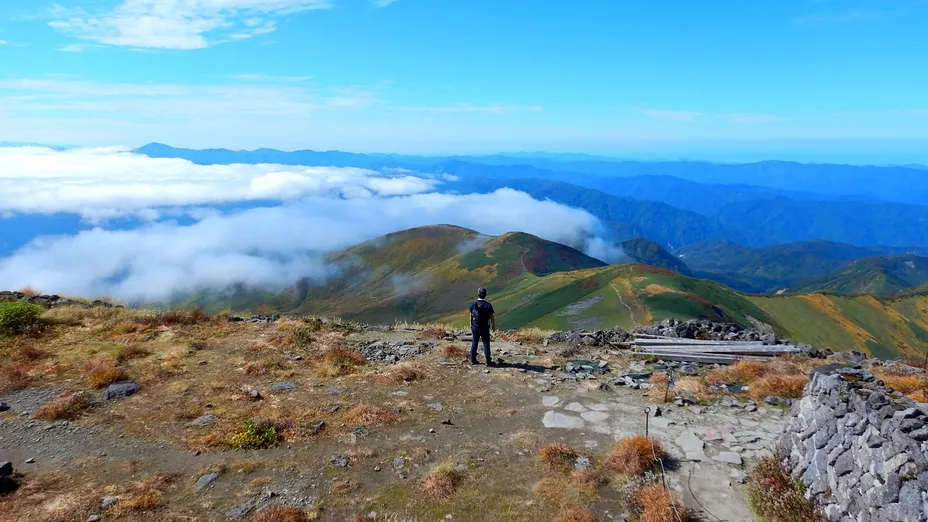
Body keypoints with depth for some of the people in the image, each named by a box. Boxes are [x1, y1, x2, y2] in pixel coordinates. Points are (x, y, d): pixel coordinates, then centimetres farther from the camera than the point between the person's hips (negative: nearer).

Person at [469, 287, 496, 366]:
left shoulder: (473, 305, -3)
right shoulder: (488, 305, -13)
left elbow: (471, 316, 7)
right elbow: (492, 317, -10)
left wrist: (471, 326, 20)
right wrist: (494, 326, 4)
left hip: (475, 327, 3)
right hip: (484, 328, -3)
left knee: (474, 343, 13)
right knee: (486, 344, 2)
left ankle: (473, 360, 17)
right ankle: (488, 361, 2)